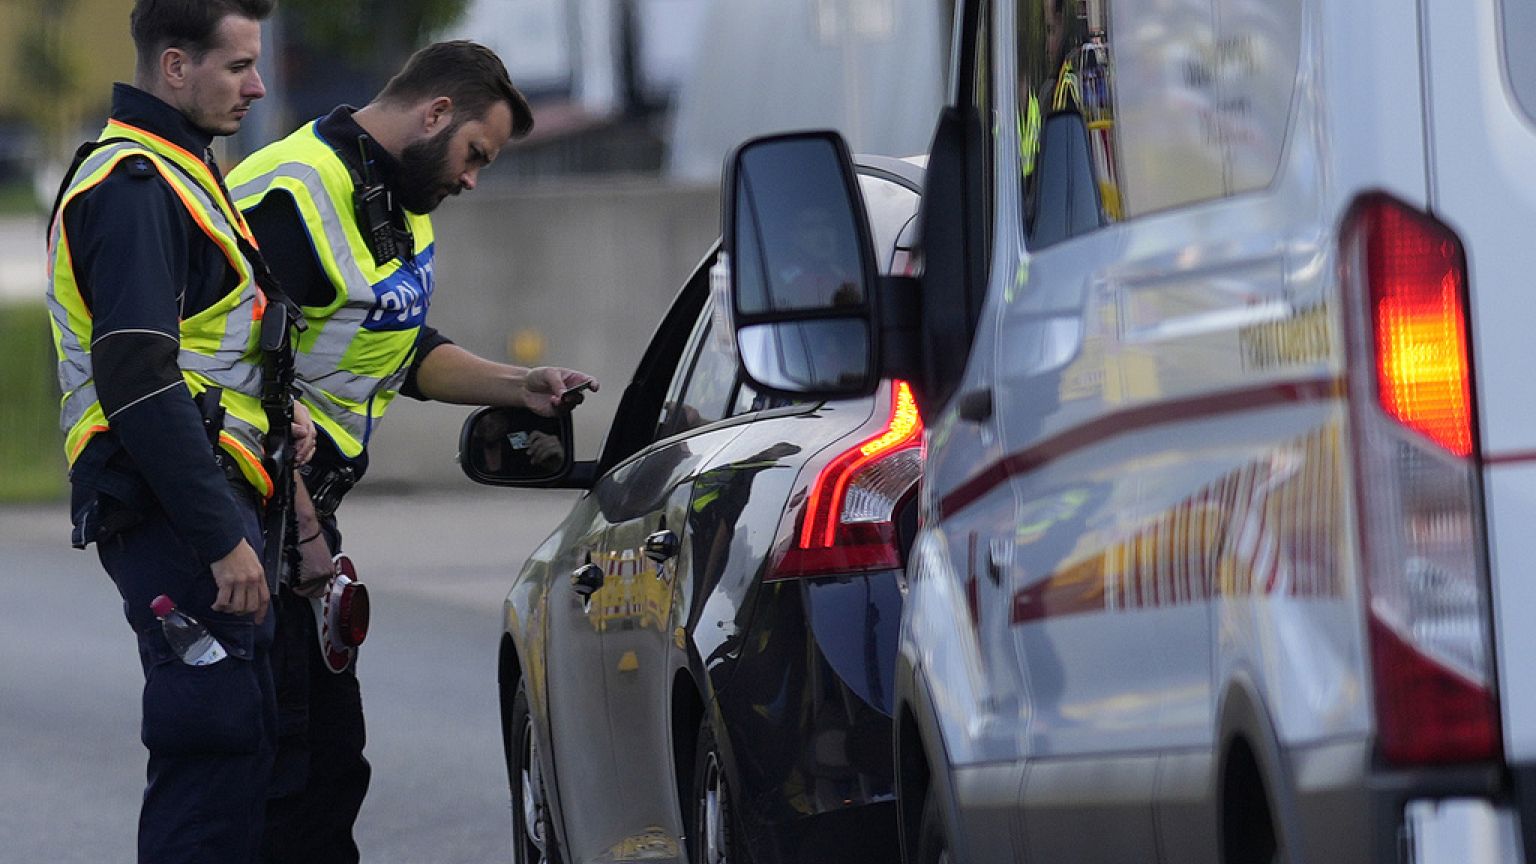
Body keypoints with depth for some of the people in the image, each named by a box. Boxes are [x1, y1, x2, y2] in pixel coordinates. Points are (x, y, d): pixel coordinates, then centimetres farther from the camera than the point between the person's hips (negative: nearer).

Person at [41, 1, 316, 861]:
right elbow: (139, 384, -22)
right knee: (219, 746, -13)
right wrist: (222, 538, -24)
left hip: (208, 502, 10)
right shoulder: (134, 187, -14)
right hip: (176, 511, -10)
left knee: (245, 742, 12)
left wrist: (270, 411, 10)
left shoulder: (178, 172, 20)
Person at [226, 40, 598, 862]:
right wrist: (303, 531, -20)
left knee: (331, 757, 12)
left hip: (301, 508, 11)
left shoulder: (395, 202, 15)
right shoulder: (300, 193, -18)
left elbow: (406, 355, 25)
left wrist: (518, 386, 9)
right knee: (280, 760, -12)